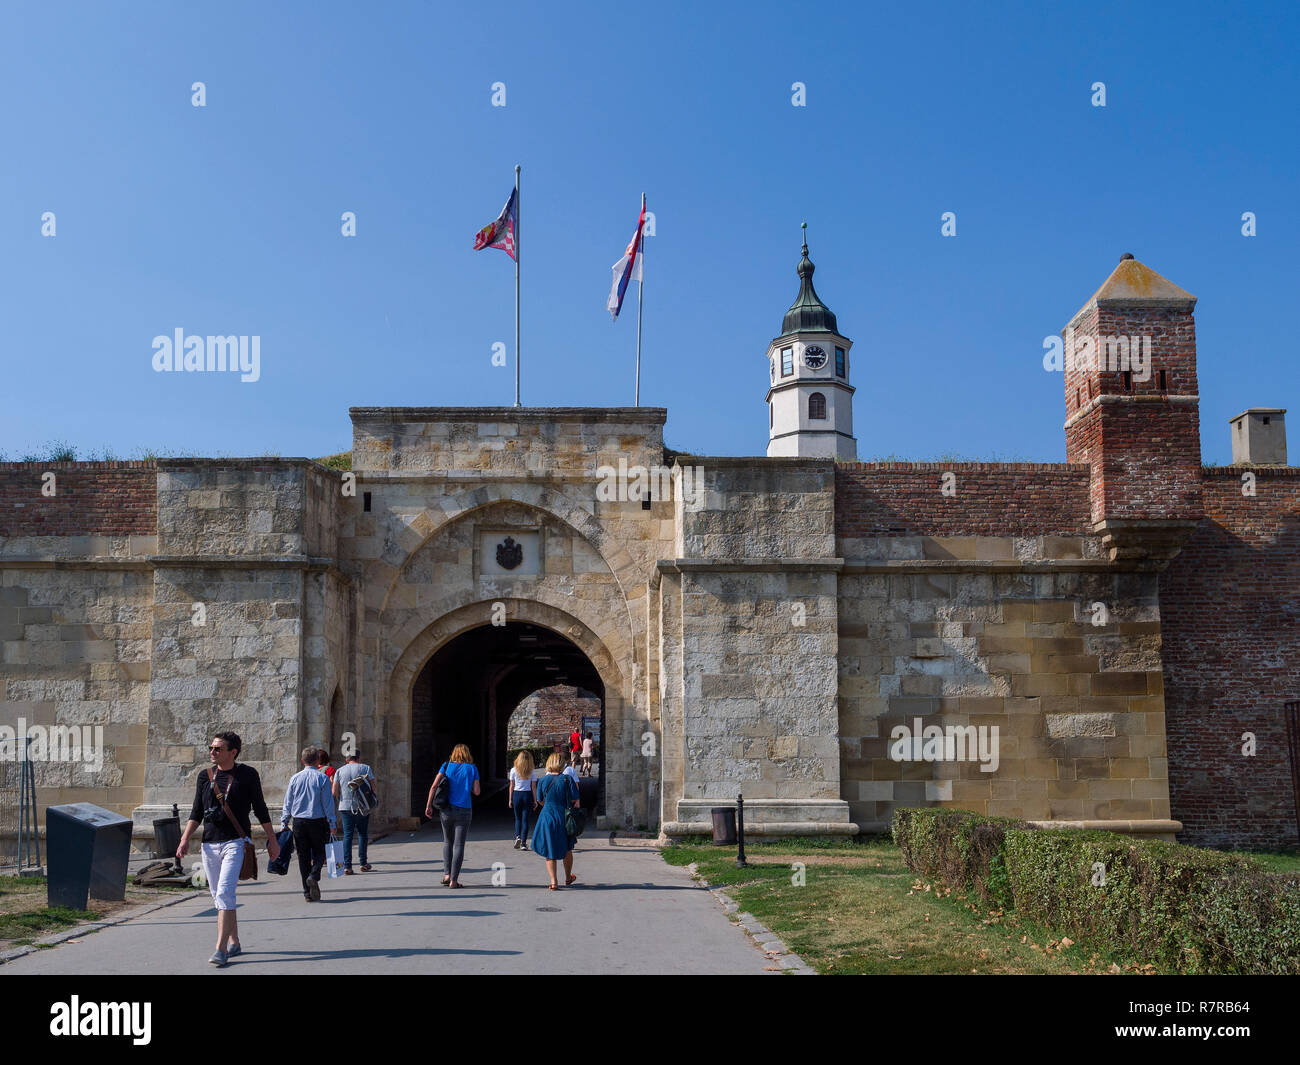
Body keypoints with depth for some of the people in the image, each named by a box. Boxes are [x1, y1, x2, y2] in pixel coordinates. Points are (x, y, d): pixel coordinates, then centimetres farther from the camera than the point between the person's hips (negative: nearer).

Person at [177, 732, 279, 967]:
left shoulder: (247, 775, -1)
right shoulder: (205, 776, 9)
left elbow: (260, 809, 5)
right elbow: (196, 813, 14)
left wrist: (272, 840, 7)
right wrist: (185, 840, 2)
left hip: (236, 842, -5)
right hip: (209, 844, 5)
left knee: (224, 893, -17)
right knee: (218, 897, 10)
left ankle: (221, 949, -19)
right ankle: (234, 942, 24)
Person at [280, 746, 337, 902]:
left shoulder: (295, 778, 3)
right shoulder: (322, 778, -6)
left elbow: (288, 803, 6)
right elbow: (328, 803, -5)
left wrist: (283, 823, 13)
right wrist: (332, 825, -2)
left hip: (299, 821, 2)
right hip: (317, 821, -2)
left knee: (303, 856, 8)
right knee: (319, 852, 11)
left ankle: (308, 893, 7)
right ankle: (314, 876, -17)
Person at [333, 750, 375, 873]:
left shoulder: (340, 771, 8)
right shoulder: (366, 768, 3)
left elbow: (334, 792, 2)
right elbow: (372, 787, -4)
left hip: (345, 807, 1)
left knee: (347, 835, 2)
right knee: (362, 834, 11)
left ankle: (347, 866, -6)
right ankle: (363, 863, 13)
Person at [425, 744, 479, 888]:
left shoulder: (447, 765, 5)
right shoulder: (472, 768, 3)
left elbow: (434, 786, -2)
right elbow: (476, 791, 0)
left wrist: (429, 805, 3)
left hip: (446, 809, 2)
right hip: (464, 810, -2)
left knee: (447, 842, 19)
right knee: (459, 845, 0)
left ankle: (447, 874, 11)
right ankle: (454, 880, -3)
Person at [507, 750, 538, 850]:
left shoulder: (514, 770, -3)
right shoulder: (532, 772, -3)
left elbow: (511, 786, 0)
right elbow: (533, 787, -1)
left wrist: (510, 799, 7)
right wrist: (535, 800, 6)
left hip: (516, 795, 0)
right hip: (528, 795, 0)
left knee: (518, 818, 15)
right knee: (525, 819, 4)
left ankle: (517, 836, -7)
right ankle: (523, 842, 1)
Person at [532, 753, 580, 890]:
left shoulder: (542, 781, -3)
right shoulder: (567, 779, -10)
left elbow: (541, 801, 7)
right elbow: (575, 800, -8)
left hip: (547, 818, 0)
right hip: (564, 817, 0)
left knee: (550, 851, 7)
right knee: (567, 850, 20)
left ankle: (554, 882, -2)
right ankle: (568, 878, 36)